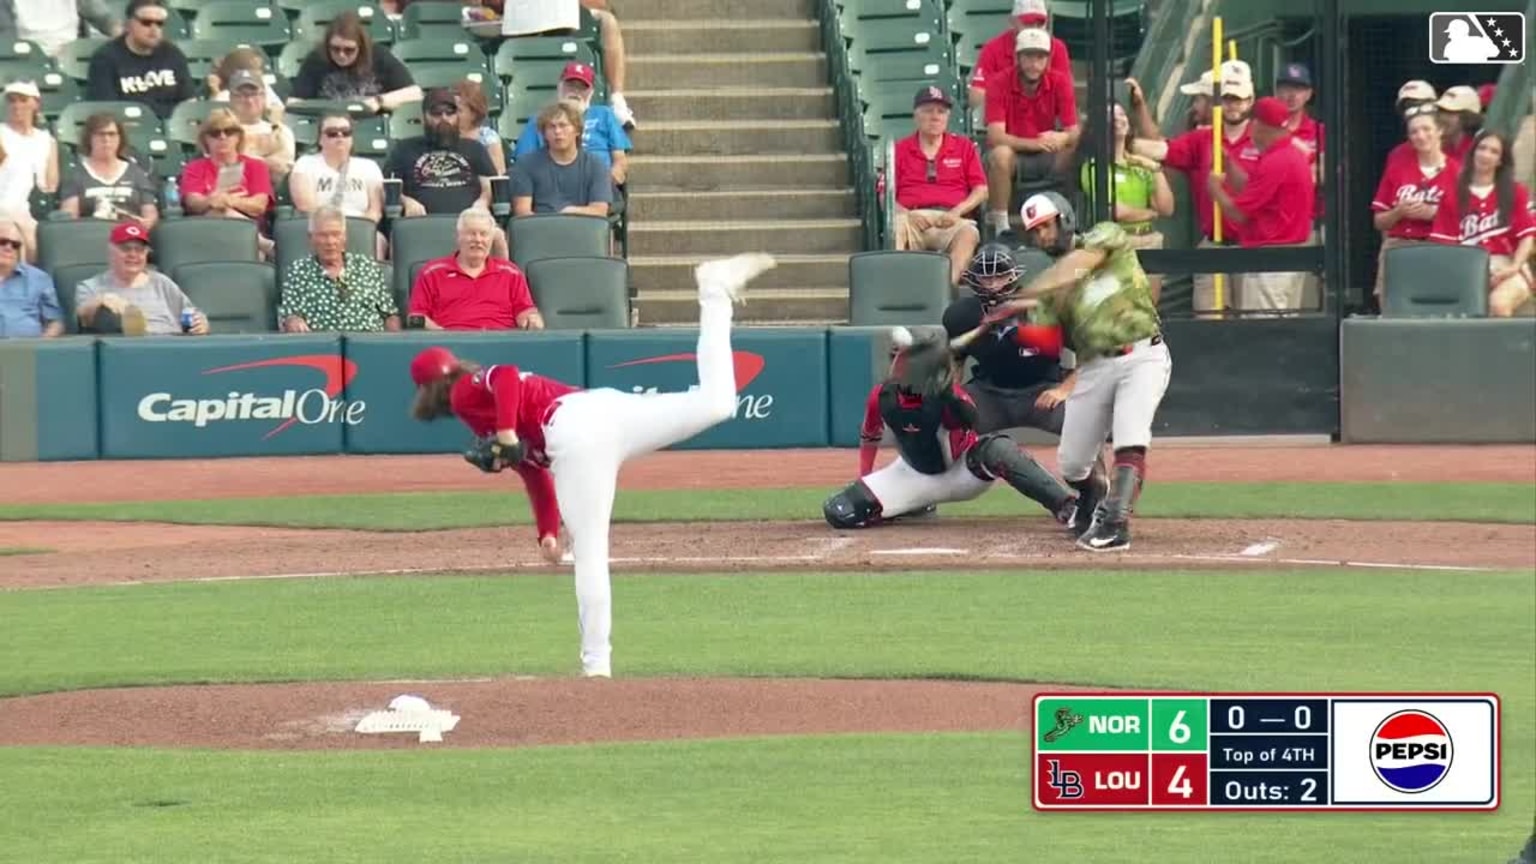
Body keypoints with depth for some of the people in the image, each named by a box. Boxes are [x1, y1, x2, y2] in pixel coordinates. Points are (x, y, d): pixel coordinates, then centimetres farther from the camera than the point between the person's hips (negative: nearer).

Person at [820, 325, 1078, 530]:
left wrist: (949, 397, -65)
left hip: (963, 473, -5)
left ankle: (1068, 509, -49)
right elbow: (869, 437, 7)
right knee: (839, 512, -11)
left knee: (998, 450, -40)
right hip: (916, 476, 5)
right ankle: (916, 505, 16)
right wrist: (863, 484, 12)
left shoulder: (947, 394, -26)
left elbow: (970, 421, -49)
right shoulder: (883, 396, -14)